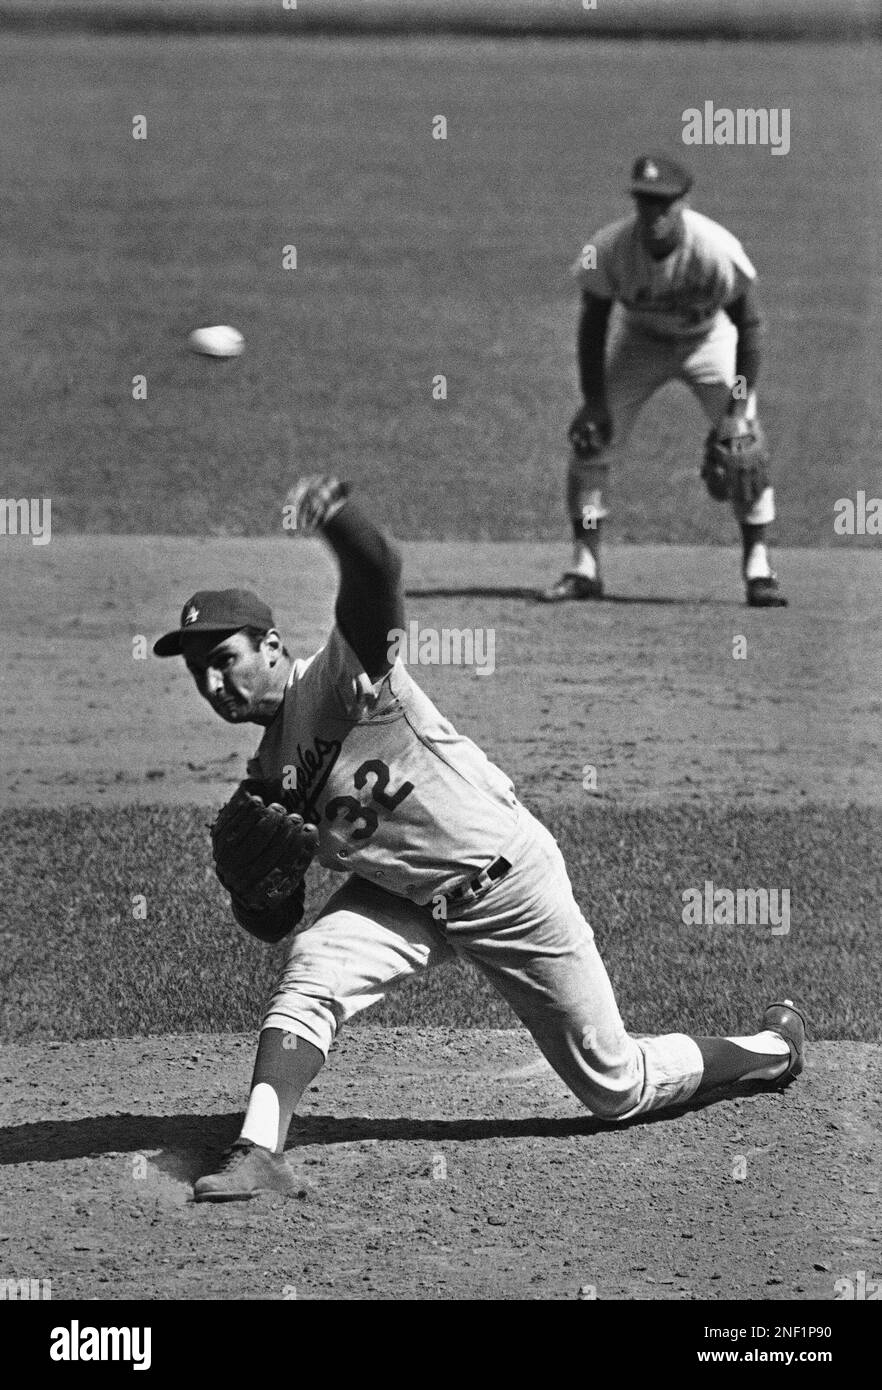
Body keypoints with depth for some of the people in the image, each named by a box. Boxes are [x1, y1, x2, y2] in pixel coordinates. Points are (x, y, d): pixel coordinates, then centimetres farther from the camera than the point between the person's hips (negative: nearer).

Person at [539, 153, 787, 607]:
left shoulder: (718, 251, -34)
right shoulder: (608, 250, -29)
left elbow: (750, 325, -21)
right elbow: (593, 324, -12)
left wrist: (739, 408, -23)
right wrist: (594, 402, -15)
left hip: (709, 339, -1)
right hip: (638, 339, 2)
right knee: (590, 442, -8)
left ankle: (758, 567, -3)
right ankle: (584, 568, 4)